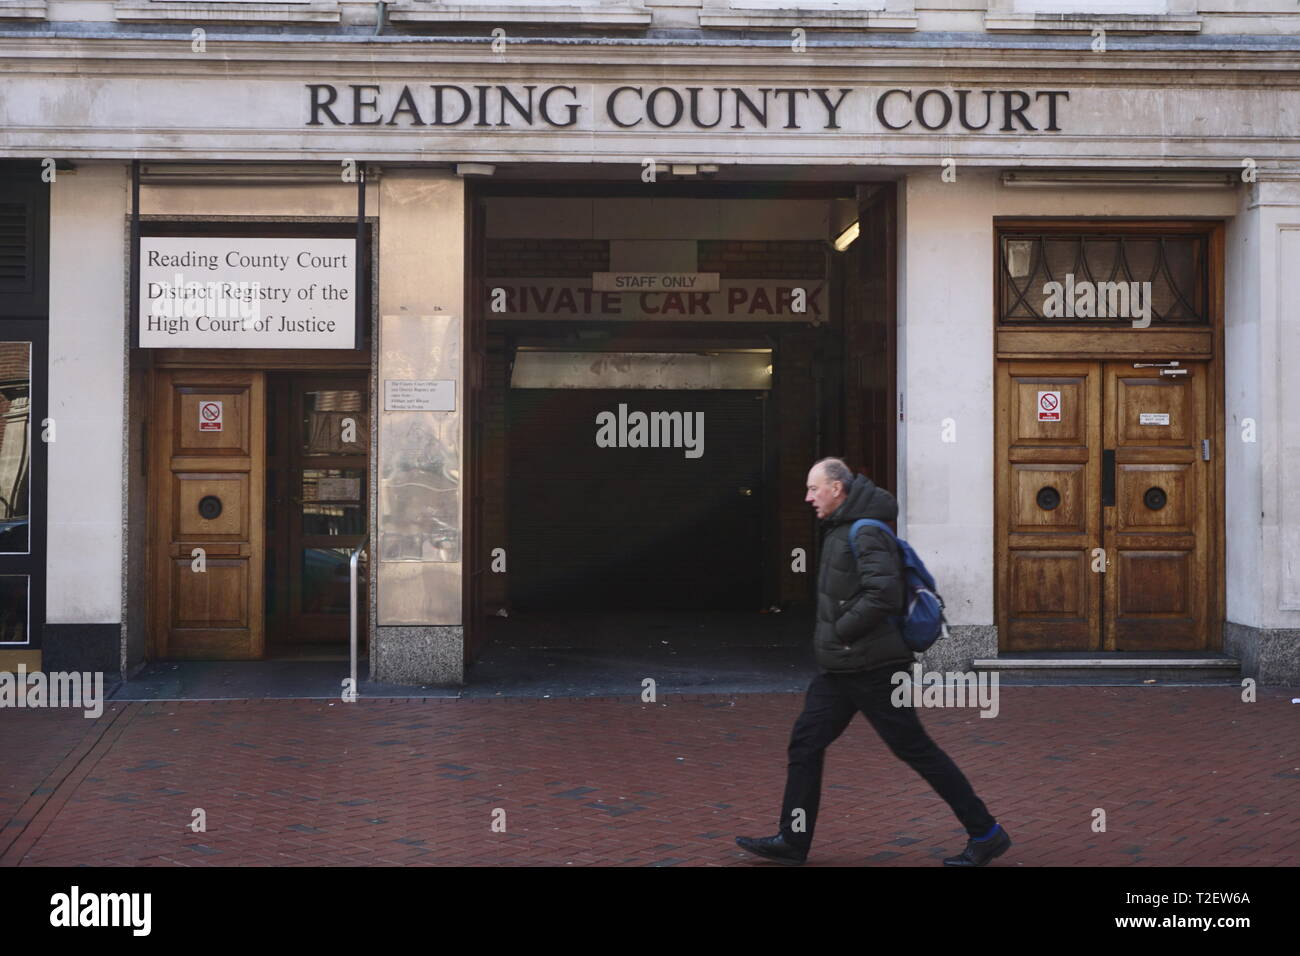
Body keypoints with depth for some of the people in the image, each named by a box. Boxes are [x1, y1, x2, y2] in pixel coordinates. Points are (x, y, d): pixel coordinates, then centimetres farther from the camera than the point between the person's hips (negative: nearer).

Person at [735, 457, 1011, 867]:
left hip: (870, 668, -10)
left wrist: (839, 632, -18)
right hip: (839, 669, 10)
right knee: (805, 742, 7)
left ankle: (986, 834, 8)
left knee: (915, 749, -2)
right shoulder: (840, 530, 14)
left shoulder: (867, 534, -17)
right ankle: (792, 841, 13)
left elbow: (884, 595, -28)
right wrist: (832, 635, 15)